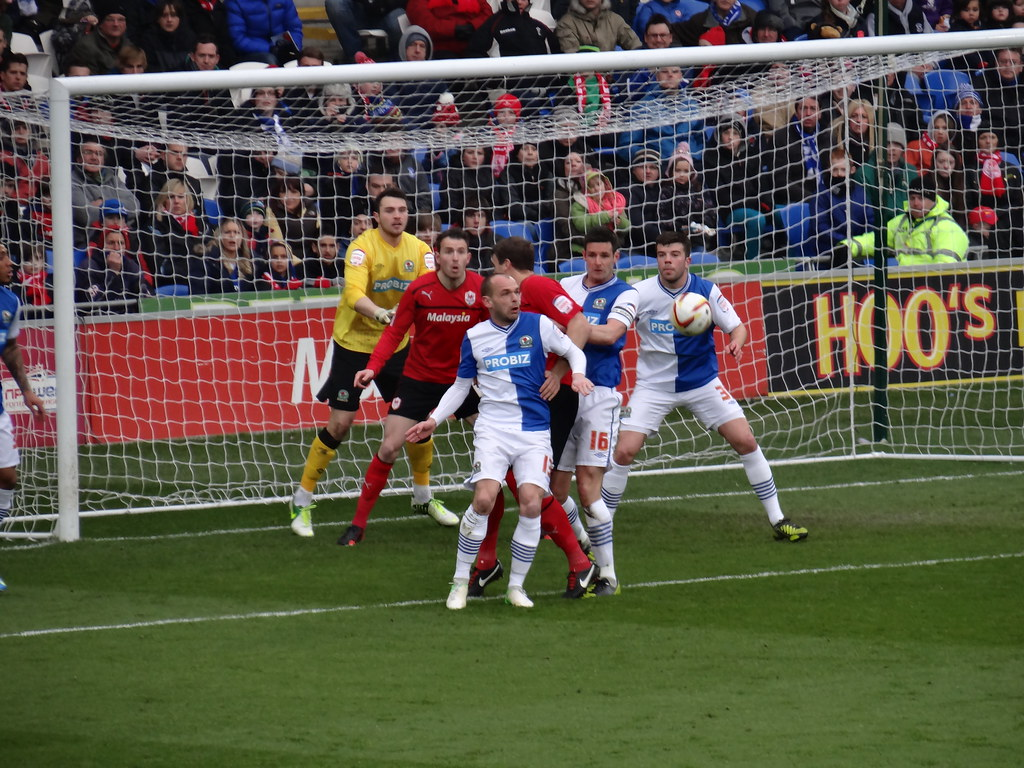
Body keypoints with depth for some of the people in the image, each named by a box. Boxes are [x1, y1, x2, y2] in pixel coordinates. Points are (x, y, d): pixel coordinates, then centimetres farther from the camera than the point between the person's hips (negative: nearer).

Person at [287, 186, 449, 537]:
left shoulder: (419, 250, -3)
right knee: (340, 423, -7)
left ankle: (423, 497, 26)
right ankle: (302, 501, 5)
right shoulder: (363, 247, -20)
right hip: (354, 342, -5)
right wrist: (379, 313, -52)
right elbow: (353, 293, -34)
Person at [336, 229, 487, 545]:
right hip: (419, 378, -1)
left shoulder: (481, 289, -14)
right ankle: (358, 524, 4)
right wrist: (373, 367, -21)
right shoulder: (419, 290, -15)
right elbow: (394, 332, -8)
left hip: (464, 378, 1)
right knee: (389, 448, -7)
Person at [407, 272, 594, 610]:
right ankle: (460, 582, -5)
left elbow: (574, 351, 11)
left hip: (535, 432, 0)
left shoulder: (538, 325, 2)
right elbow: (461, 385, 18)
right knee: (484, 499, -19)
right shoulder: (475, 336, 7)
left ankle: (516, 586, 3)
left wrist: (577, 374, -11)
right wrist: (434, 420, 10)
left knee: (531, 505, -14)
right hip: (493, 428, 0)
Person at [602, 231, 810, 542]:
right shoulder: (641, 293, -13)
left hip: (702, 382, 1)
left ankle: (777, 519, 7)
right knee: (624, 451, -14)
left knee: (746, 441, -6)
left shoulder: (706, 291, -9)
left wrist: (737, 342, -28)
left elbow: (737, 327, -6)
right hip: (654, 385, -1)